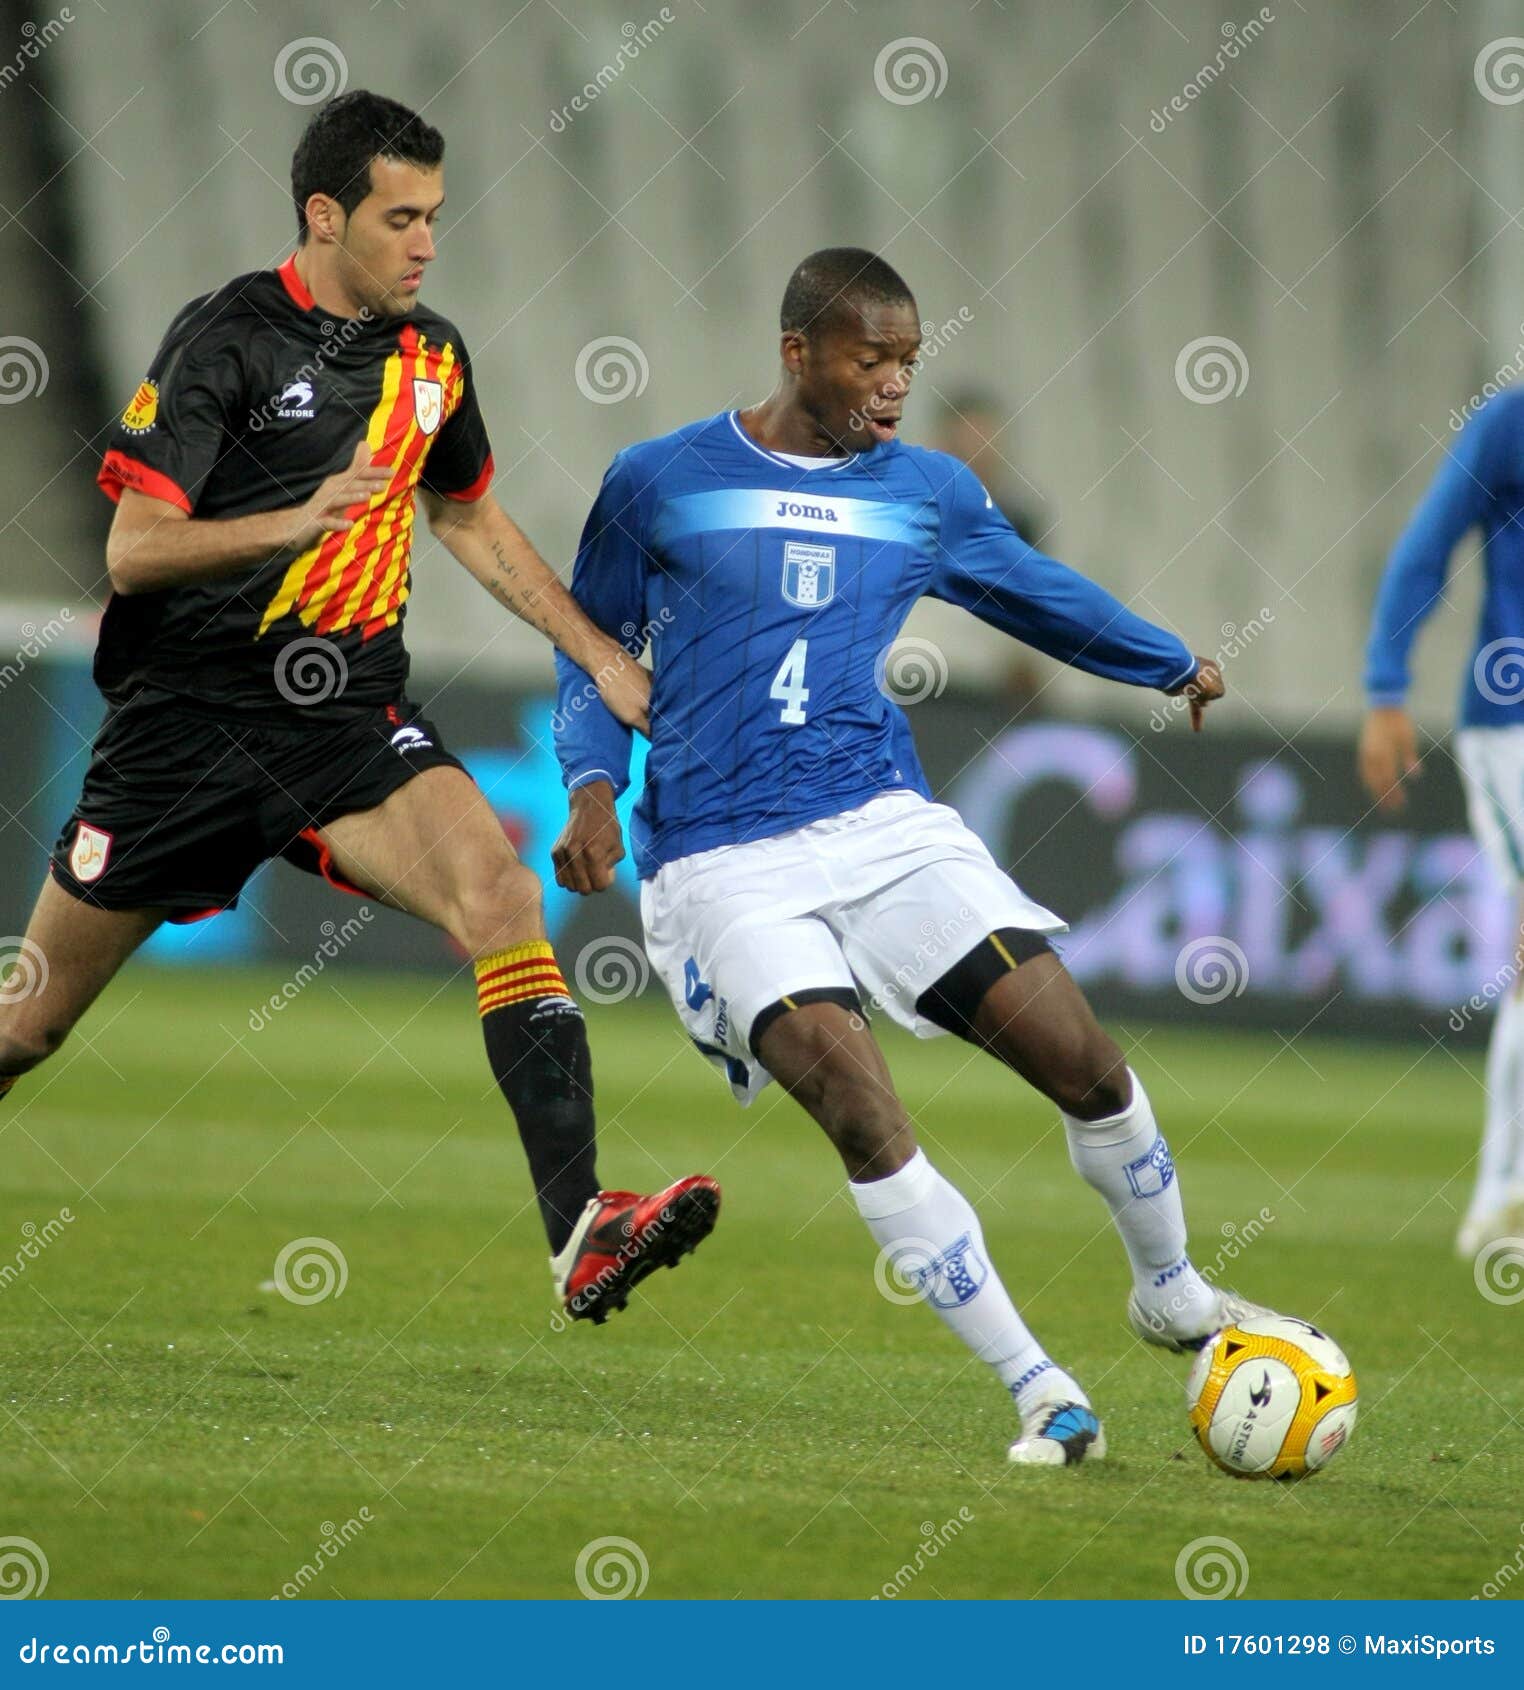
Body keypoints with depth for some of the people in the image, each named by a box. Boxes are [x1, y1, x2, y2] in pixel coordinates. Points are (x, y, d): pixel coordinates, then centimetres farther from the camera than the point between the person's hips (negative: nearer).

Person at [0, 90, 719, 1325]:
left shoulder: (431, 354, 8)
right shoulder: (227, 339, -10)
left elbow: (472, 519, 25)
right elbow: (133, 549, -17)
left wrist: (598, 654, 18)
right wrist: (298, 520, -32)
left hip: (351, 716, 3)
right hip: (190, 715, -3)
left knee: (497, 890, -24)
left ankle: (580, 1228, -32)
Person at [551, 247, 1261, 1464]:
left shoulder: (929, 494, 11)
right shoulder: (660, 484, 2)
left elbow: (1033, 590, 29)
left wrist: (1174, 665, 42)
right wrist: (594, 788, -3)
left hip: (885, 821, 3)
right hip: (721, 859, -3)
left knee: (1082, 1059, -7)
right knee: (858, 1102, -22)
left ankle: (1172, 1295, 22)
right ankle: (1040, 1393, -15)